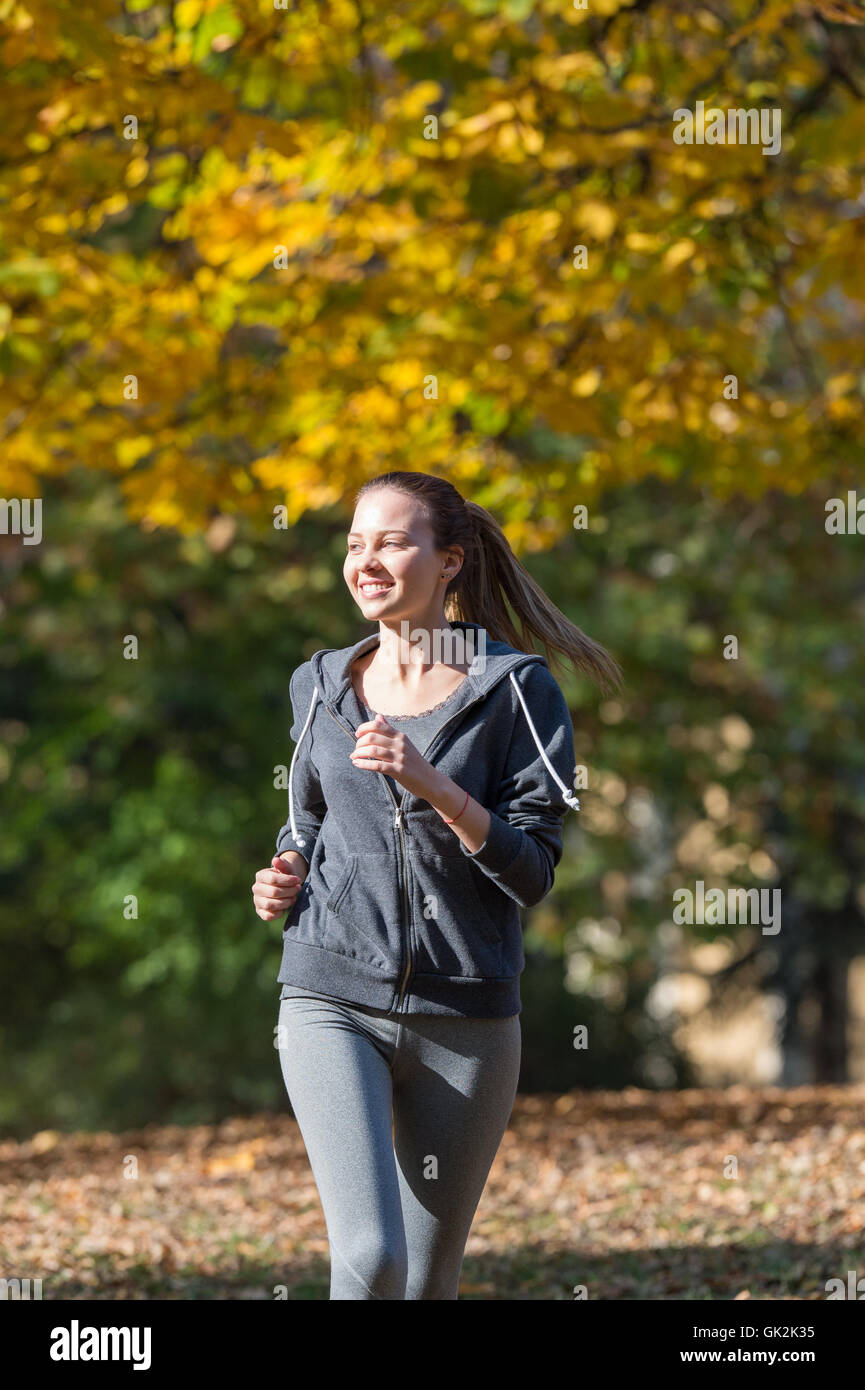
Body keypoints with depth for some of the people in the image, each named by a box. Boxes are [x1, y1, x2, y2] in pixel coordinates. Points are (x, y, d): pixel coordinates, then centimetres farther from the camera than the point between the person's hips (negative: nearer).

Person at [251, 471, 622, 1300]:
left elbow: (533, 872, -8)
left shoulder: (516, 691, -2)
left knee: (427, 1283, 9)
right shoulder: (323, 687, 9)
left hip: (465, 1016, -1)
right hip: (334, 1005, 1)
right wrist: (284, 877, 3)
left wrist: (430, 783, -21)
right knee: (370, 1256, -20)